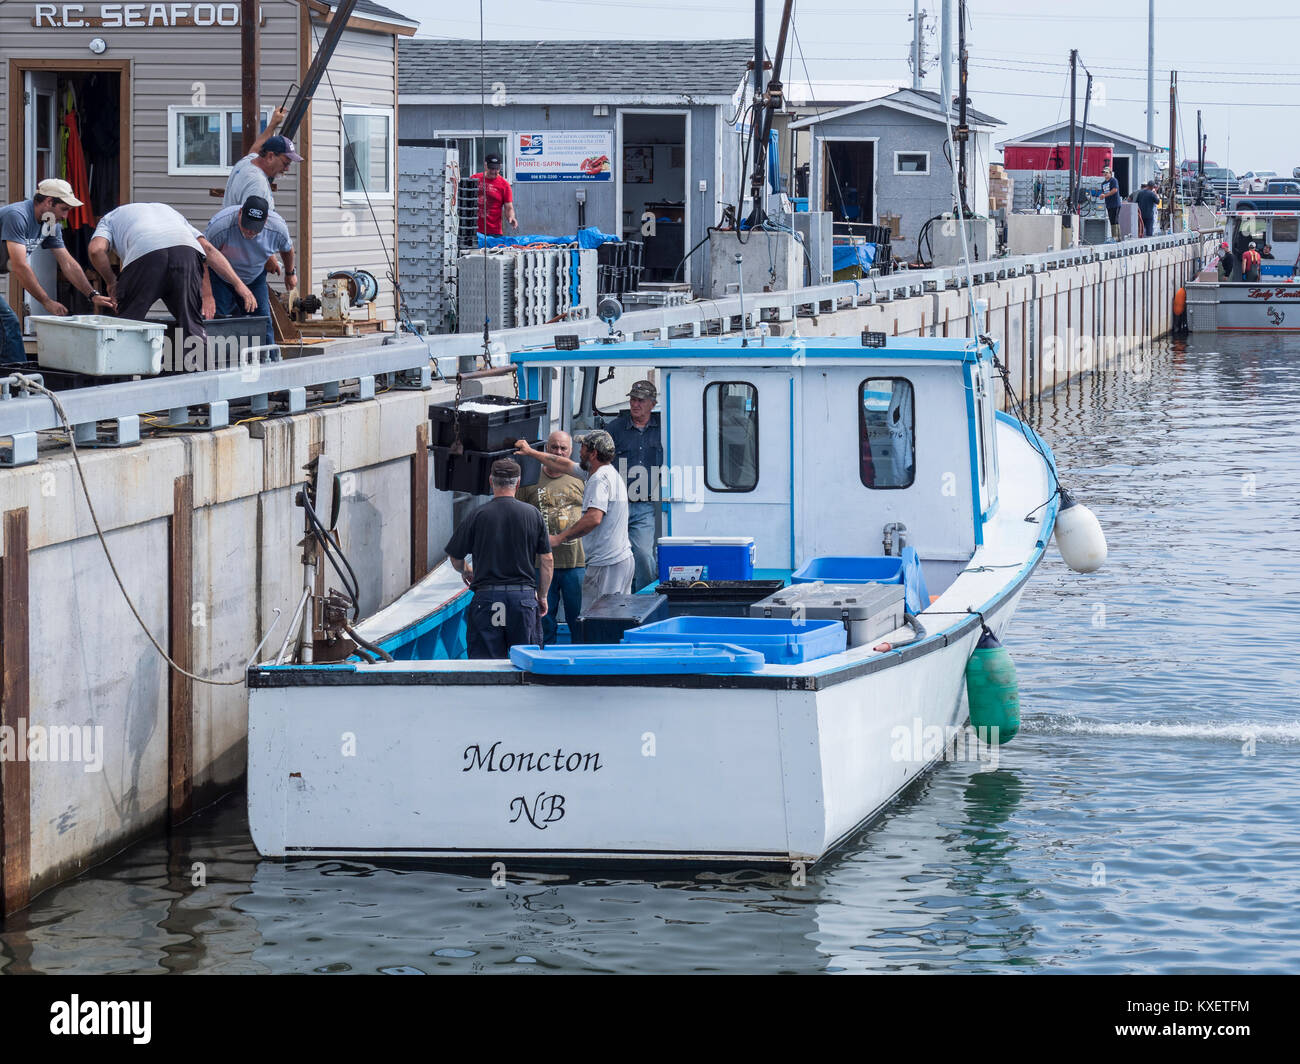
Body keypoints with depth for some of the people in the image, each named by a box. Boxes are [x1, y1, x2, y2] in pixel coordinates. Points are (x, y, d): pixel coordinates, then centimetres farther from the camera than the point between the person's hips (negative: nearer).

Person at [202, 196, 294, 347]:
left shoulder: (278, 228, -24)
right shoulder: (221, 224, -37)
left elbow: (287, 249, 0)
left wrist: (290, 273, 18)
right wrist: (207, 296, -40)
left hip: (255, 278, 3)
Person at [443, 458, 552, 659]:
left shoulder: (478, 516, -4)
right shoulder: (533, 514, 0)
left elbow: (456, 559, 5)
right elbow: (546, 561, 3)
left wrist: (466, 571, 28)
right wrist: (542, 596, 16)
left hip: (486, 596, -1)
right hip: (524, 595, 1)